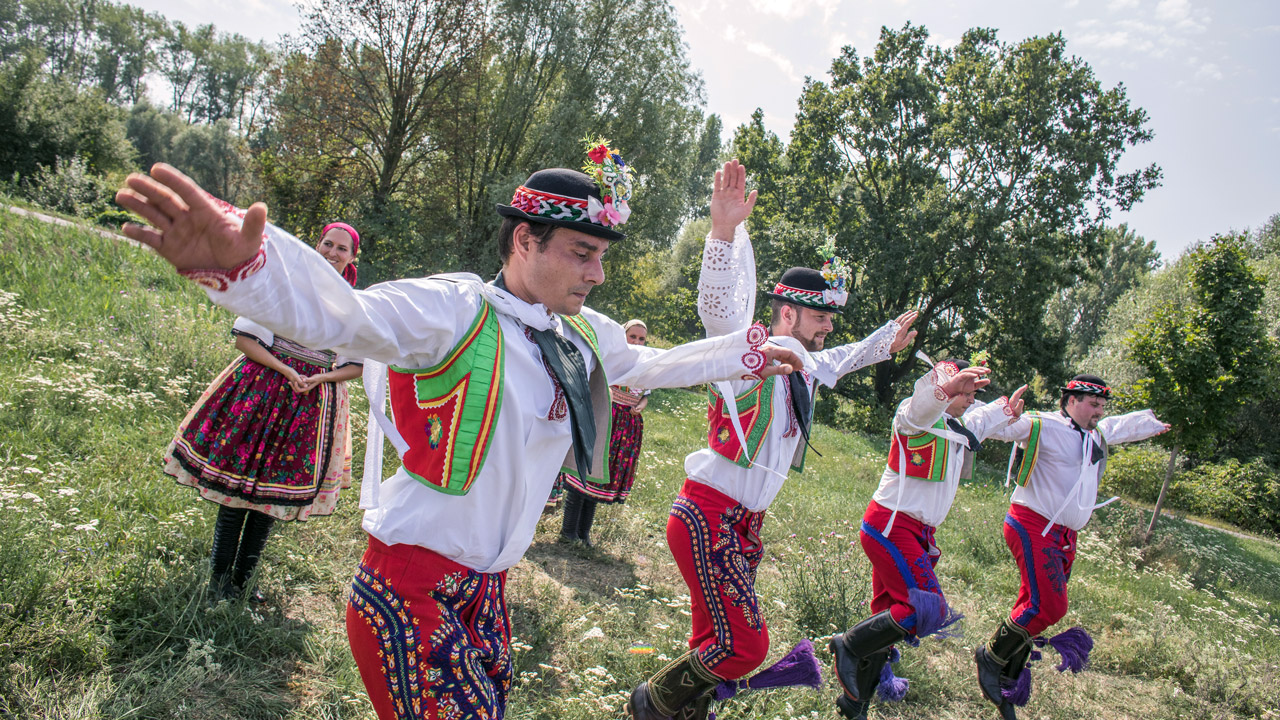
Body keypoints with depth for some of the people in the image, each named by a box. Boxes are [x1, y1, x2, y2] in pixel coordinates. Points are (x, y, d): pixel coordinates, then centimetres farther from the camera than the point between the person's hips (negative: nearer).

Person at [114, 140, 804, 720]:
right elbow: (342, 313, -36)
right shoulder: (458, 311, -20)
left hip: (487, 582, 8)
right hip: (412, 582, -7)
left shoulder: (584, 335, 4)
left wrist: (749, 351, 28)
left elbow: (649, 363, 22)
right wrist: (240, 258, -56)